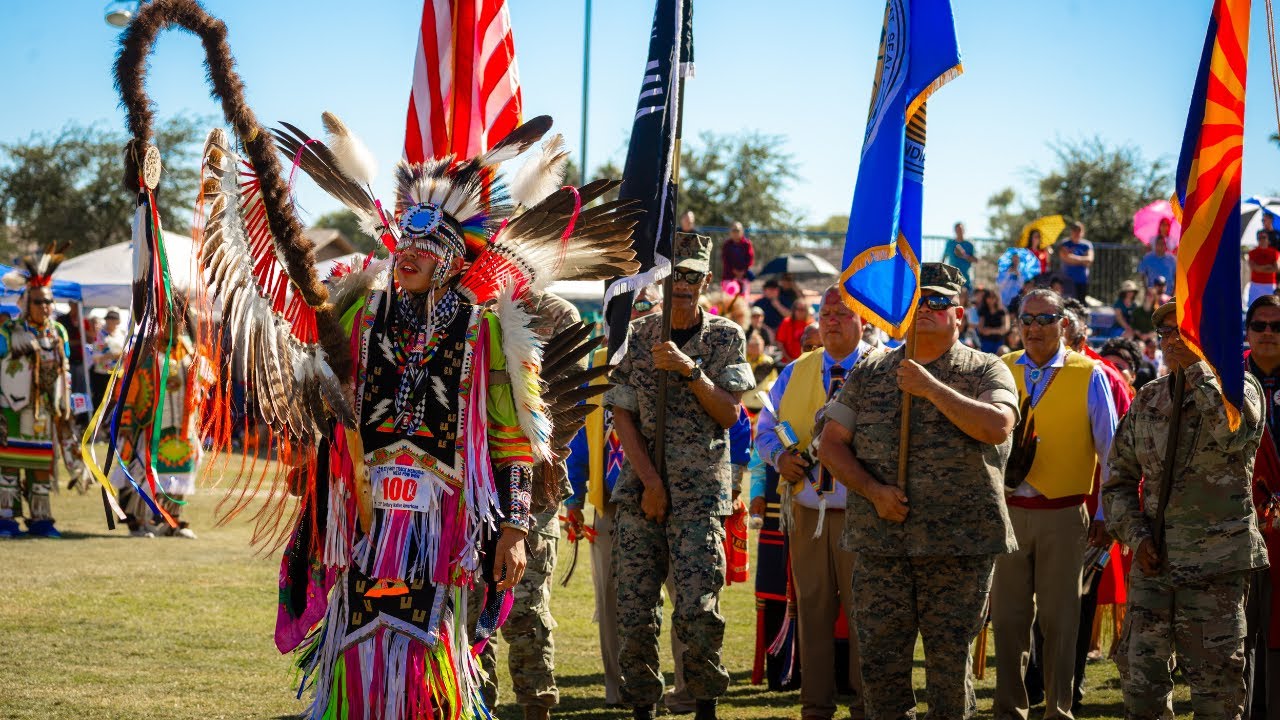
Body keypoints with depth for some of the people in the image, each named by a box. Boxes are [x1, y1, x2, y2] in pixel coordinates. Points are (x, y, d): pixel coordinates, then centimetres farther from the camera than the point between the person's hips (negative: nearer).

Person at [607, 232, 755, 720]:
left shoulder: (725, 338, 5)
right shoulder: (634, 337, 8)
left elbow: (729, 414, -2)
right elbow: (623, 416, 3)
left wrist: (690, 370, -16)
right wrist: (650, 482, -7)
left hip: (700, 494, -2)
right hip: (639, 491, 2)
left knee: (698, 611, -12)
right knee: (634, 614, -1)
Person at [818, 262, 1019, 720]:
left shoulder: (985, 372, 3)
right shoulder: (869, 373, 12)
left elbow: (997, 426, -16)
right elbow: (831, 445, 10)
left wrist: (933, 389, -16)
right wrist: (874, 491, -6)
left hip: (960, 544, -3)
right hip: (879, 542, 3)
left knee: (950, 662, 0)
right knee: (880, 660, 3)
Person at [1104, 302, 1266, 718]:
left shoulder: (1237, 386, 0)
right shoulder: (1148, 399, 13)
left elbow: (1234, 430, -25)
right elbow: (1119, 478, 16)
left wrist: (1195, 367, -18)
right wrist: (1135, 535, 0)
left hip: (1217, 567, -4)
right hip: (1153, 561, 4)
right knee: (1140, 679, 5)